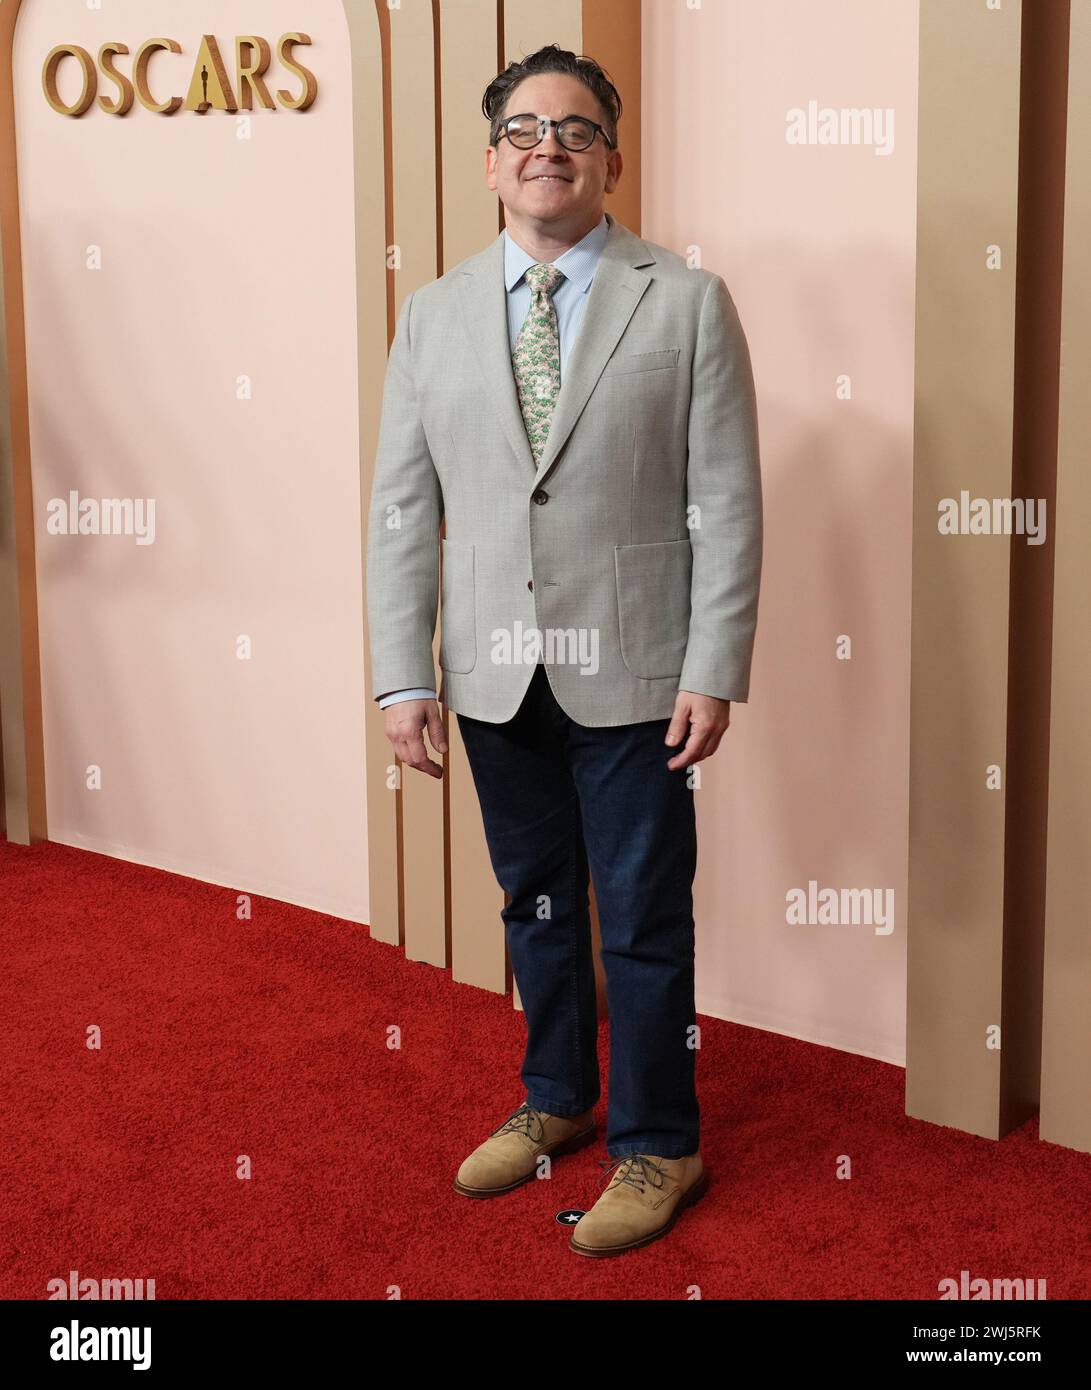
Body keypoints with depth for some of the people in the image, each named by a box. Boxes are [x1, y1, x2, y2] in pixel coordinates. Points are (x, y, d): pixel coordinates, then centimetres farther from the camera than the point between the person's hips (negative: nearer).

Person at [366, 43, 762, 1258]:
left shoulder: (686, 303, -2)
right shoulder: (432, 316, 6)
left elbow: (726, 505, -6)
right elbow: (402, 508, 4)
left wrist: (714, 675, -11)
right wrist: (404, 677, -1)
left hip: (631, 678, -3)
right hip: (493, 679, 3)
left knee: (645, 919, 5)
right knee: (534, 900, 18)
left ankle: (656, 1147, 23)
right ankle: (554, 1100, 38)